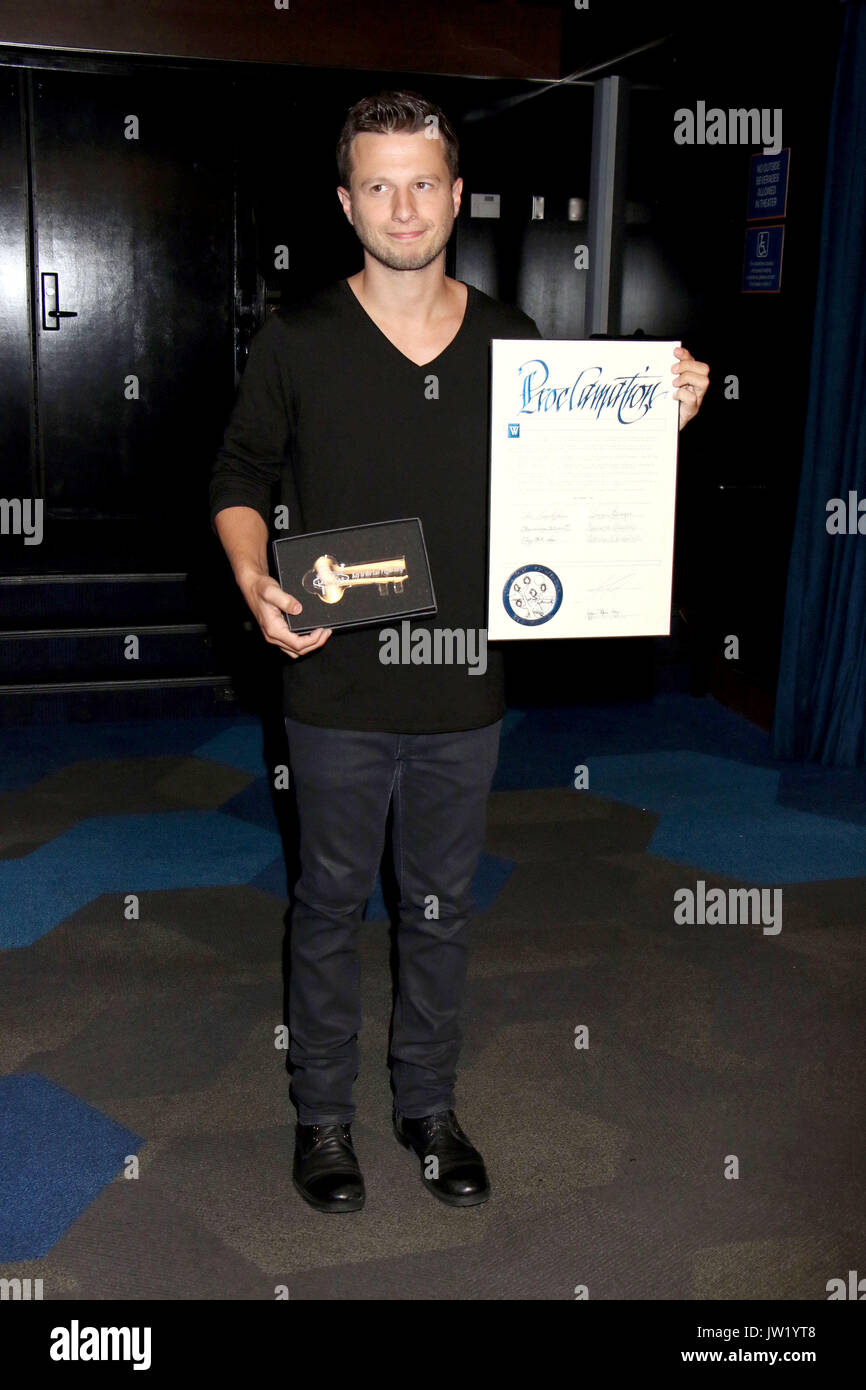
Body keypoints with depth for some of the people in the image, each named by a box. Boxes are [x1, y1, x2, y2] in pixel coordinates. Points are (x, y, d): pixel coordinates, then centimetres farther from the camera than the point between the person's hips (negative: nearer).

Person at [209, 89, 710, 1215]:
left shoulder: (514, 343, 2)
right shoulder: (297, 341, -5)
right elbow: (241, 479, 3)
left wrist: (664, 419, -6)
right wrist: (255, 581, -15)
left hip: (465, 693, 2)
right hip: (338, 690, -2)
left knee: (443, 908, 16)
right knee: (330, 906, 13)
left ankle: (429, 1103, 36)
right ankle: (324, 1112, 33)